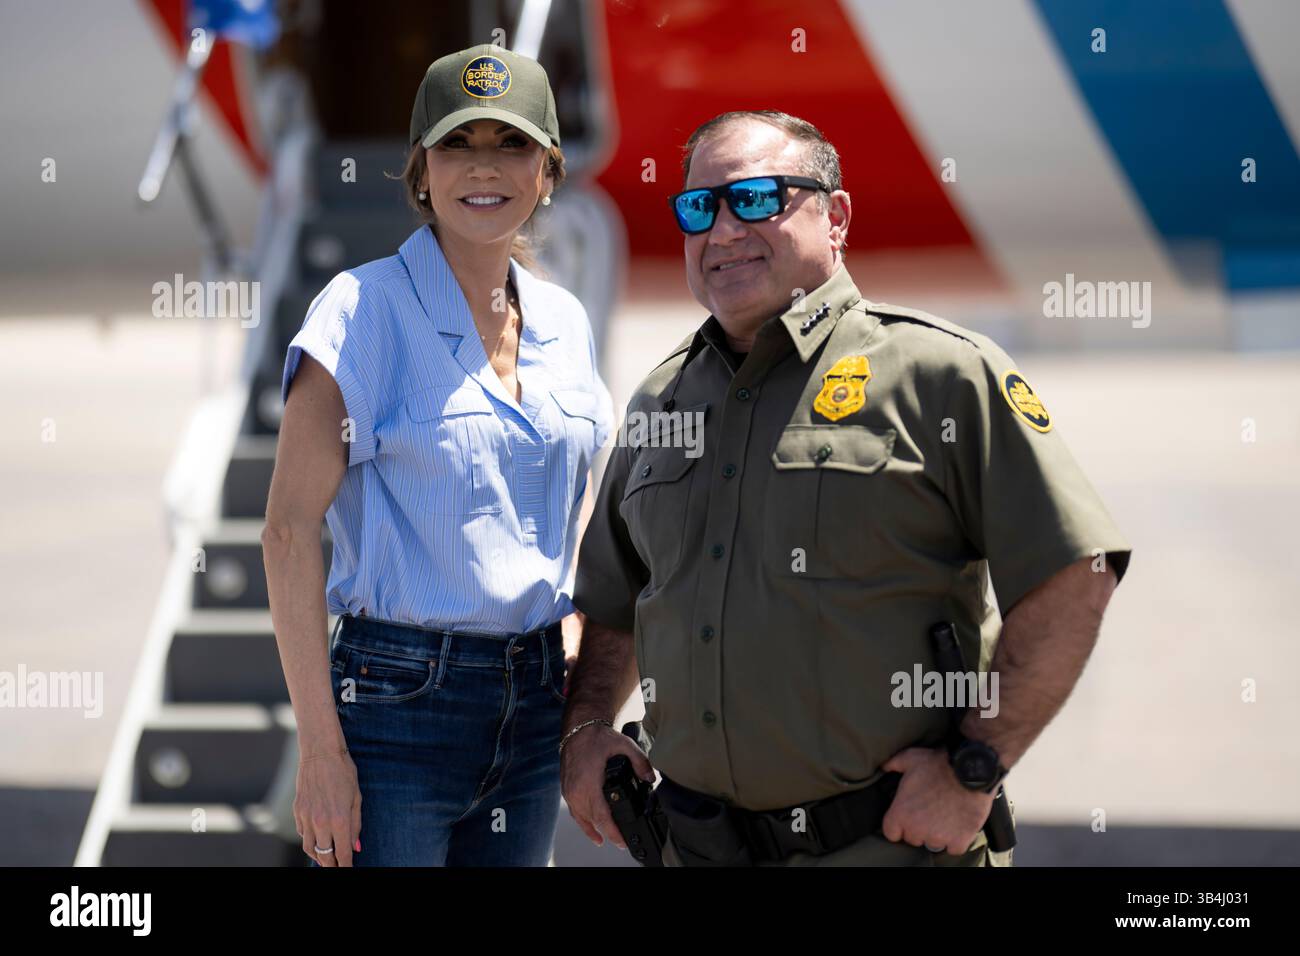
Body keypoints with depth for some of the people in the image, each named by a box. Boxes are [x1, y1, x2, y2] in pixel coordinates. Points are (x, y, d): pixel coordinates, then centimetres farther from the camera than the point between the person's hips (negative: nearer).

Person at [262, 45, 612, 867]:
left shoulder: (564, 322, 10)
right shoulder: (365, 308, -8)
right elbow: (290, 529, -12)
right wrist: (321, 747, -18)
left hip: (535, 701, 6)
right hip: (400, 697, -6)